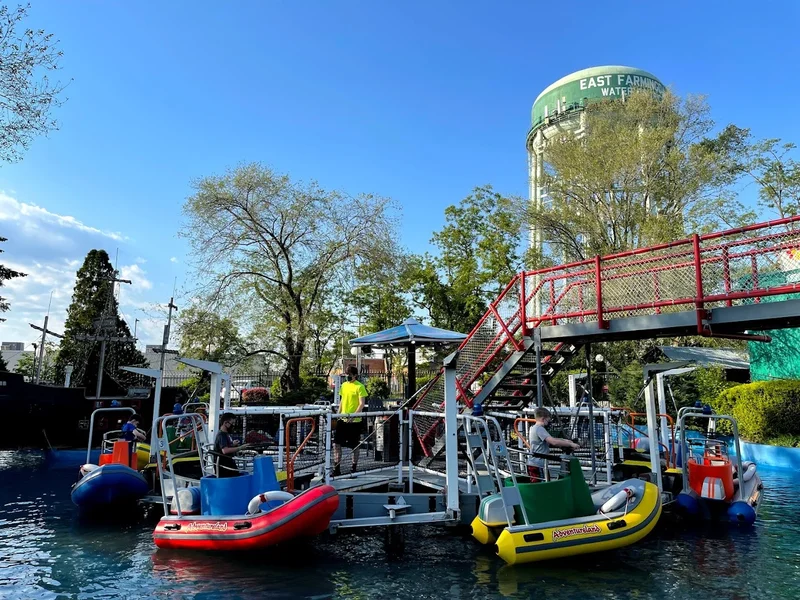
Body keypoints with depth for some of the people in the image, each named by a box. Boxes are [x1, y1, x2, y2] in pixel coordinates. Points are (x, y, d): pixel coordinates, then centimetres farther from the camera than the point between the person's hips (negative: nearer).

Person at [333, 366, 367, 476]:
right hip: (343, 419, 6)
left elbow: (362, 404, -14)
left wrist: (353, 416, -25)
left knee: (355, 446, 5)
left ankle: (354, 469, 17)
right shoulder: (344, 385, 10)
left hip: (354, 421, -6)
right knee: (336, 443, 4)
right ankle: (336, 469, 13)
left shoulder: (360, 387, -9)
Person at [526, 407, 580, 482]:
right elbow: (554, 442, -25)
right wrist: (571, 444, -16)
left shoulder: (533, 428, 16)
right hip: (538, 465, -10)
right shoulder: (539, 429, -16)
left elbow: (551, 439, 21)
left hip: (533, 464, 10)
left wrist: (564, 440, 11)